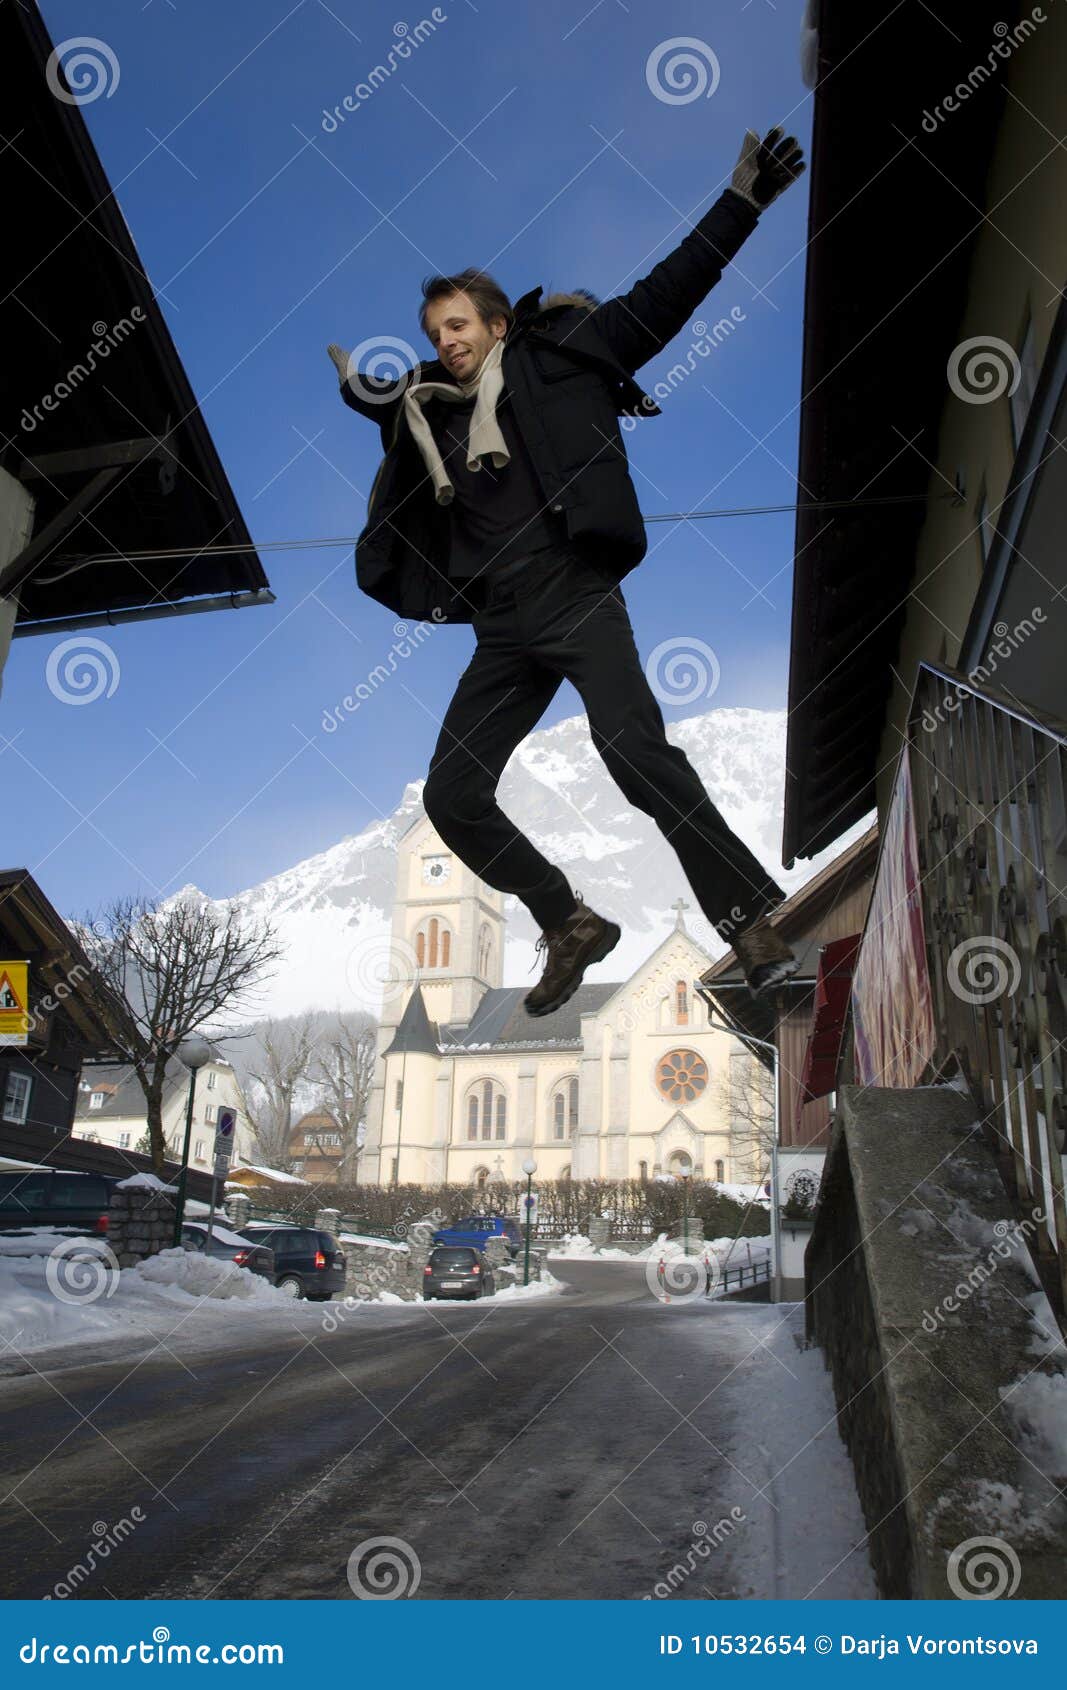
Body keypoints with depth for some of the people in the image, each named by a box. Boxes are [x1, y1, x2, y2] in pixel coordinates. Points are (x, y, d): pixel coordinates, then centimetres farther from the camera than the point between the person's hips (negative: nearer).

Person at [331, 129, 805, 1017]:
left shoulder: (553, 359, 8)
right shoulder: (427, 411, 19)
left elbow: (661, 298, 4)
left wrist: (740, 204, -1)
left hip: (578, 598, -6)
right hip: (502, 632, 6)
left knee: (635, 748, -26)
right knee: (452, 797, 1)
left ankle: (751, 920, -13)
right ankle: (572, 926, 15)